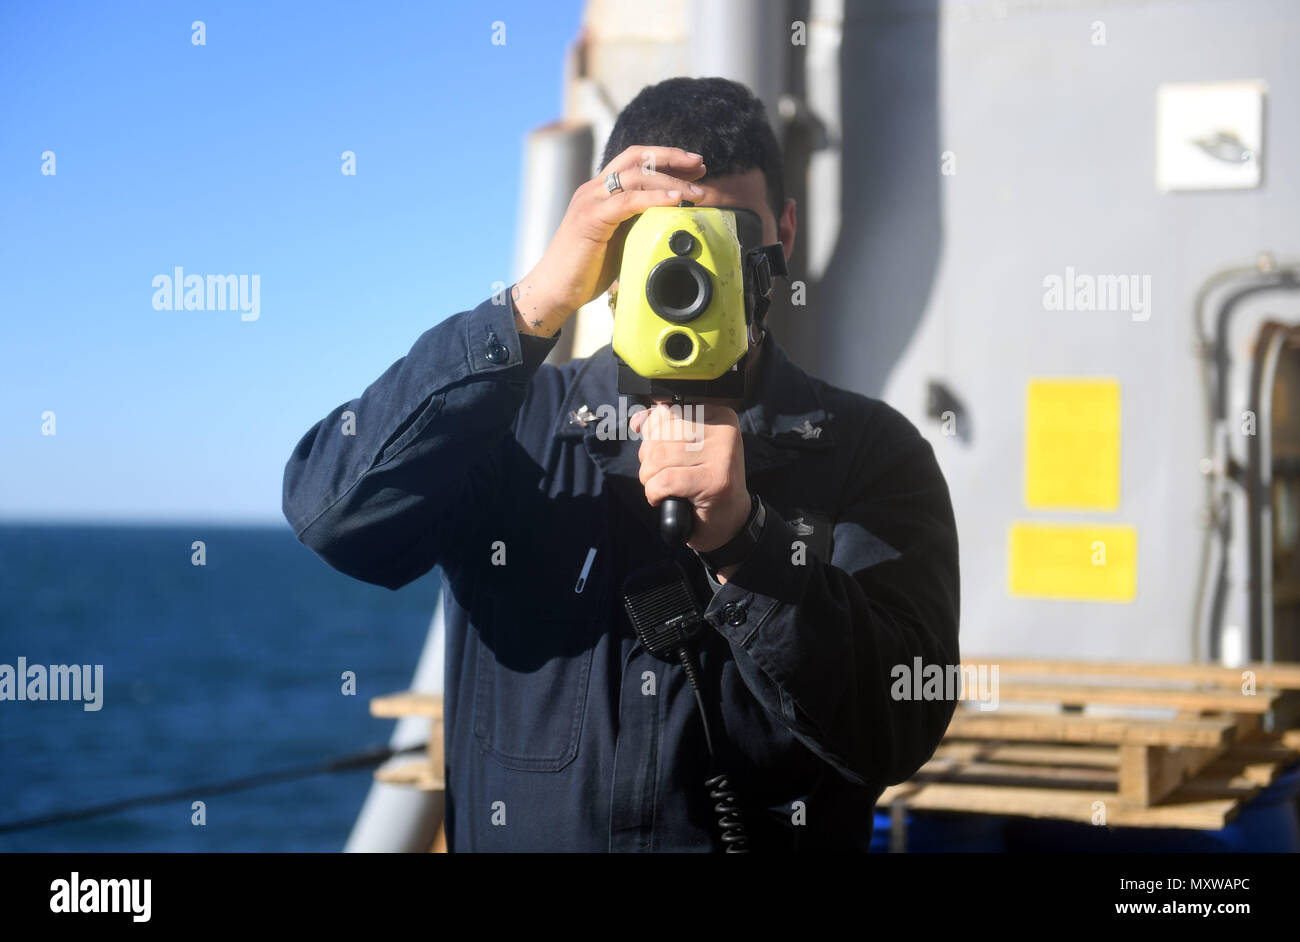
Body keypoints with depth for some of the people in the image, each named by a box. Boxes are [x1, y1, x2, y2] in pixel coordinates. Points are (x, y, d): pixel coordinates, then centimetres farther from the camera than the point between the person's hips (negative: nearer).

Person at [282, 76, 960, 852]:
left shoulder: (871, 454, 1)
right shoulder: (514, 422, 4)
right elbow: (330, 510, -14)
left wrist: (741, 539, -22)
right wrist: (534, 308, -19)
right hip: (515, 834, 2)